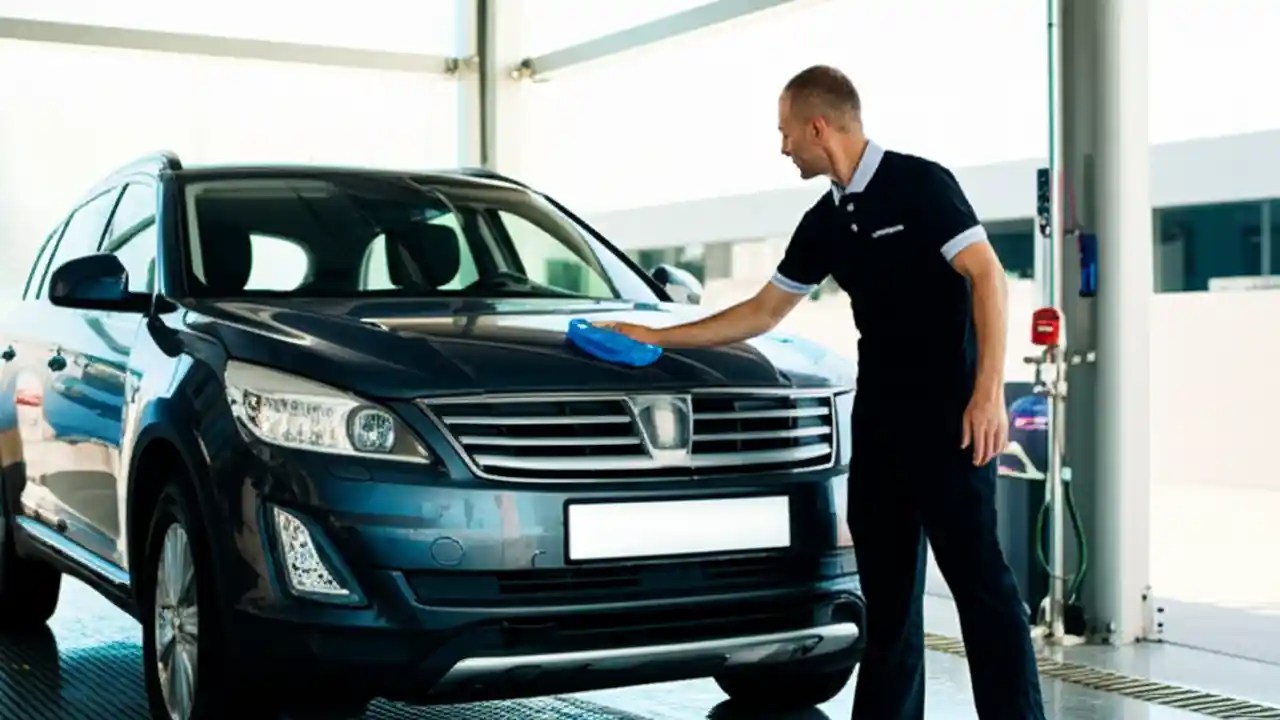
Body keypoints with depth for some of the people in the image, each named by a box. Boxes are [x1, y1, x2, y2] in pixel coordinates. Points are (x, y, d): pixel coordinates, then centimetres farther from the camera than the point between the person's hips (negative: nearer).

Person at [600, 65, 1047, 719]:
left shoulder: (920, 185, -8)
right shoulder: (825, 223, 14)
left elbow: (987, 277, -14)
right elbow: (762, 313, 21)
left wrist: (989, 392, -22)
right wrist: (659, 337, 21)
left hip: (949, 417, -8)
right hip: (878, 419, 8)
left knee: (977, 577, -7)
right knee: (886, 591, 10)